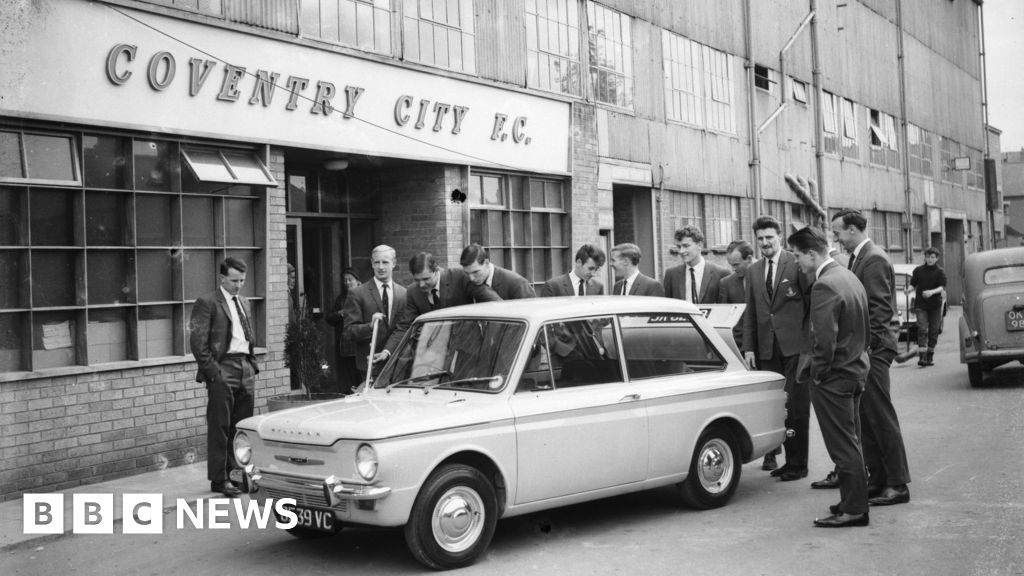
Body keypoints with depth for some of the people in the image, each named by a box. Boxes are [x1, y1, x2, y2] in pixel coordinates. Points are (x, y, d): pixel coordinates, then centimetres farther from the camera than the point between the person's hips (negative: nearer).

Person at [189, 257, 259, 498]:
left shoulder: (244, 303, 18)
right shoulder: (207, 303, -5)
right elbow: (197, 342, -11)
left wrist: (253, 365, 13)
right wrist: (213, 372, -15)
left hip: (245, 369, 7)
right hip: (223, 369, -7)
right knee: (220, 427, -3)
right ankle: (219, 479, 3)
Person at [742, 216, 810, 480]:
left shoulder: (797, 264, -3)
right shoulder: (753, 271, 13)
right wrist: (748, 347, 9)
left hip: (796, 345, -5)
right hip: (767, 348, 5)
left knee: (796, 406, -1)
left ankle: (798, 463, 8)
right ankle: (788, 458, 14)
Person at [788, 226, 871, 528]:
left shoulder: (824, 286, -21)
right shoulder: (848, 276, 10)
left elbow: (824, 338, -26)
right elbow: (861, 328, 16)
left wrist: (818, 373, -14)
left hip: (834, 377, -10)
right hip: (855, 369, 10)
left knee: (843, 446, -1)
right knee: (849, 443, 19)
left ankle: (854, 509, 6)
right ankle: (854, 501, 29)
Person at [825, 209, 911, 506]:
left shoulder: (874, 259, -14)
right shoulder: (858, 258, 14)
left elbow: (881, 308, -19)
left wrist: (866, 345, -19)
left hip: (873, 349, -9)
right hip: (862, 348, 9)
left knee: (881, 417, -4)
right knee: (866, 417, 13)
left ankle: (898, 484, 3)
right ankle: (878, 479, 21)